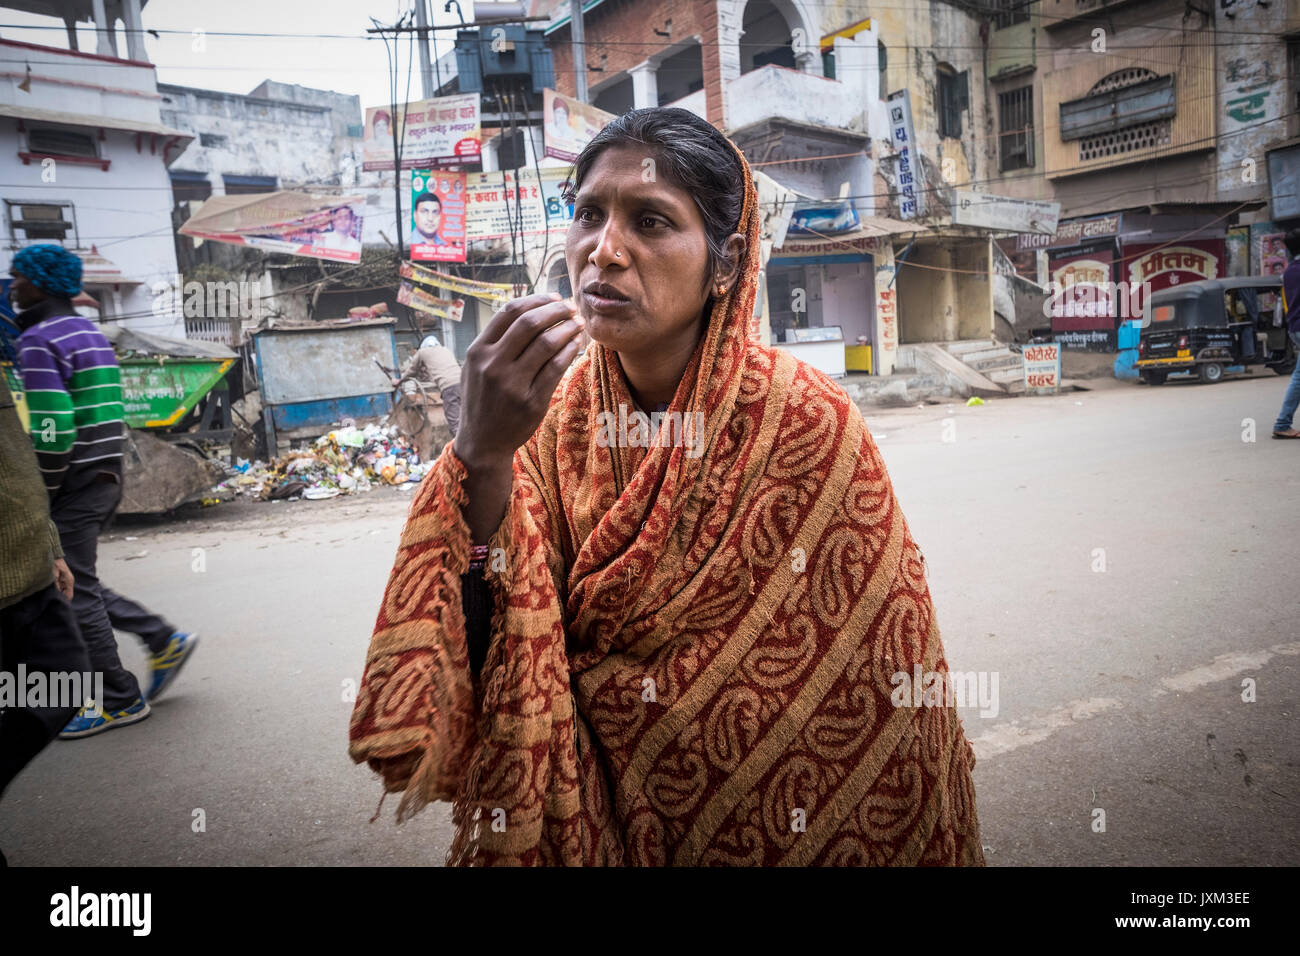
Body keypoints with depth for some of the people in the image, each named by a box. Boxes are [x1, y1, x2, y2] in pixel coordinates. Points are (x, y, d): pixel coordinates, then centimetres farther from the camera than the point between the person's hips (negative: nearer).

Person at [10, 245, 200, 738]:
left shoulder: (39, 341, -14)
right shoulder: (90, 331, 14)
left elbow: (53, 431, -23)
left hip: (73, 483, -9)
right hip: (107, 475, 9)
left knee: (74, 591, 3)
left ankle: (119, 701, 12)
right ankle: (163, 639, 17)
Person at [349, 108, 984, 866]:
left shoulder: (807, 422, -21)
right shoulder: (546, 415, -11)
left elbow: (871, 696, -14)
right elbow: (491, 661, -19)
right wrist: (484, 456, -31)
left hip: (771, 827, -2)